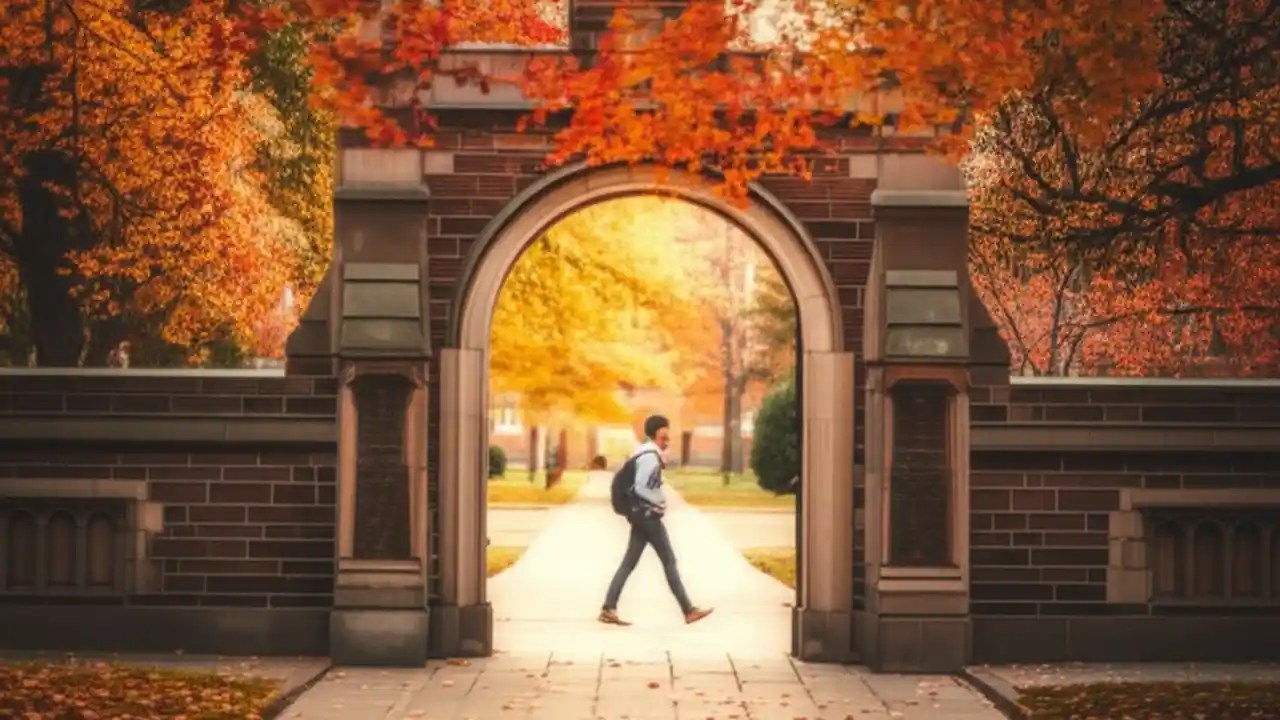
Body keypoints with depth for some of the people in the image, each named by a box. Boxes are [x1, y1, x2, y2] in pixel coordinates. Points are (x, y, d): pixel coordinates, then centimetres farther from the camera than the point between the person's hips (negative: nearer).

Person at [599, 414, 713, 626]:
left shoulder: (647, 452, 16)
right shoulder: (650, 454, -17)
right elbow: (641, 488, -23)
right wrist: (660, 503, -11)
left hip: (641, 514, 10)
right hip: (648, 514, -10)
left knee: (629, 562, 6)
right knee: (669, 561, -4)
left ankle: (609, 609, 1)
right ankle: (689, 611, 1)